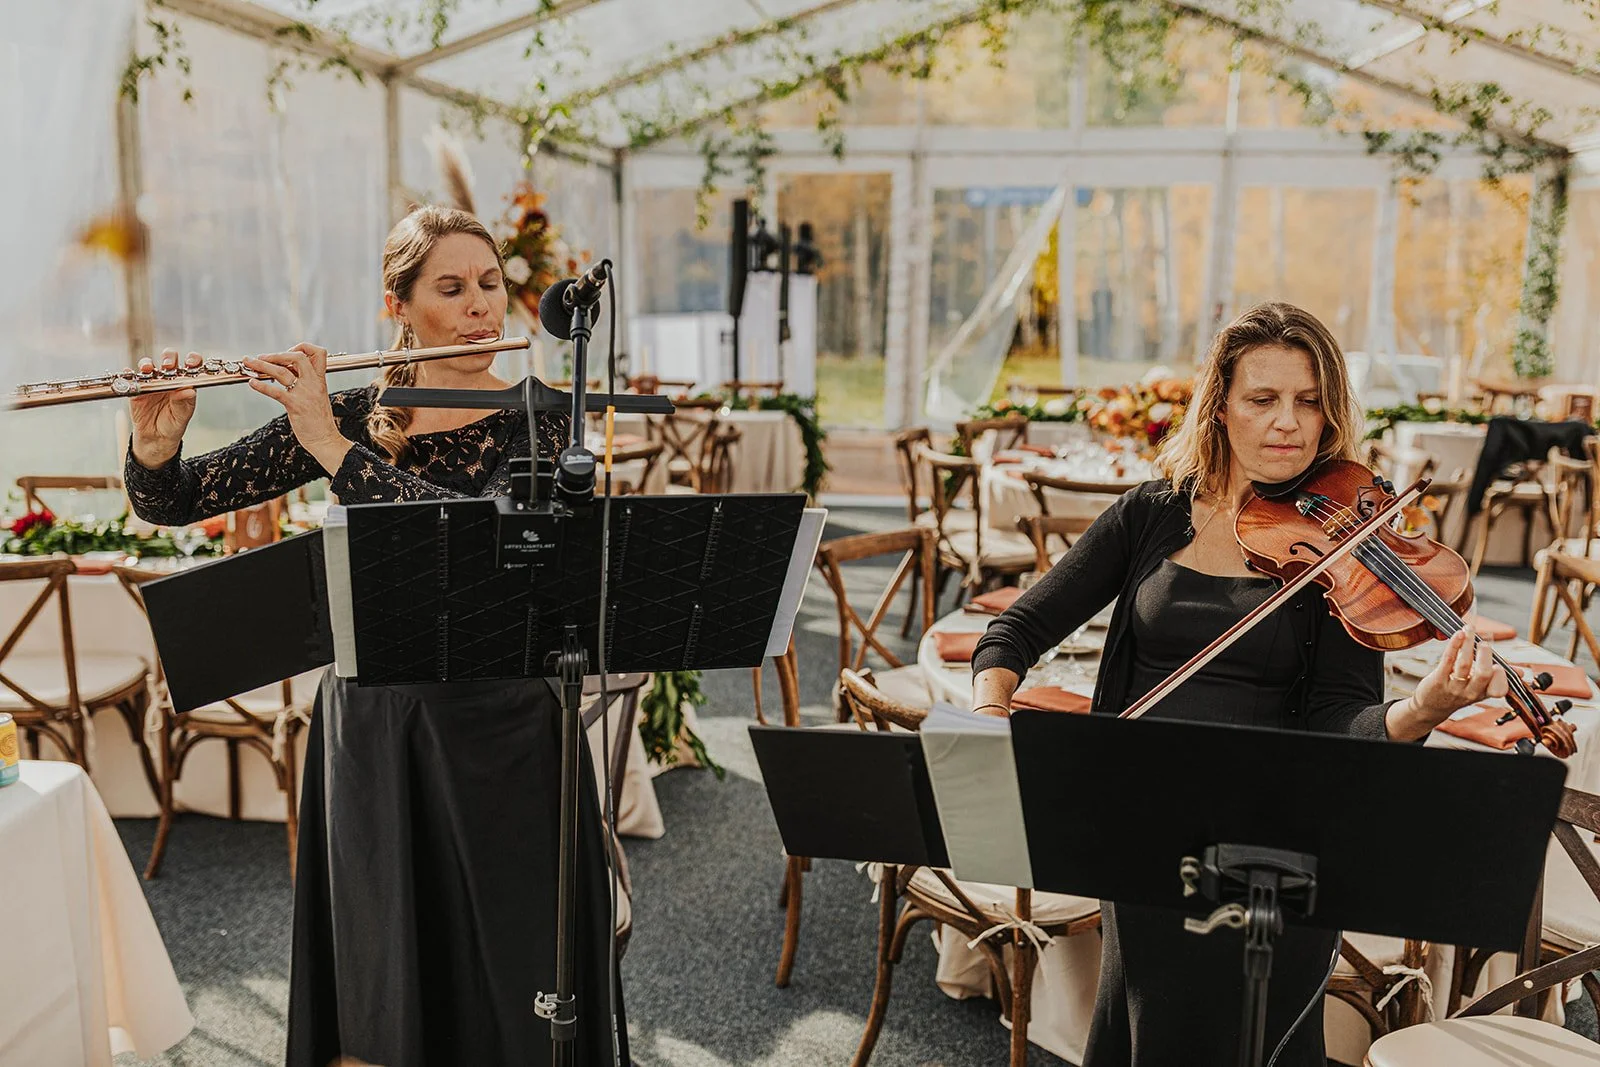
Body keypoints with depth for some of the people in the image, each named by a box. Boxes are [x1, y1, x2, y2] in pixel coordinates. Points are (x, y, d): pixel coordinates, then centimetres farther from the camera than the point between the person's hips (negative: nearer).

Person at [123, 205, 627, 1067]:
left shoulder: (539, 419, -6)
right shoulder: (349, 414, 1)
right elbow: (171, 505, 3)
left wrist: (336, 449, -26)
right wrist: (156, 444, -18)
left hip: (497, 734, -2)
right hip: (368, 729, 3)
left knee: (506, 971, 9)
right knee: (381, 976, 16)